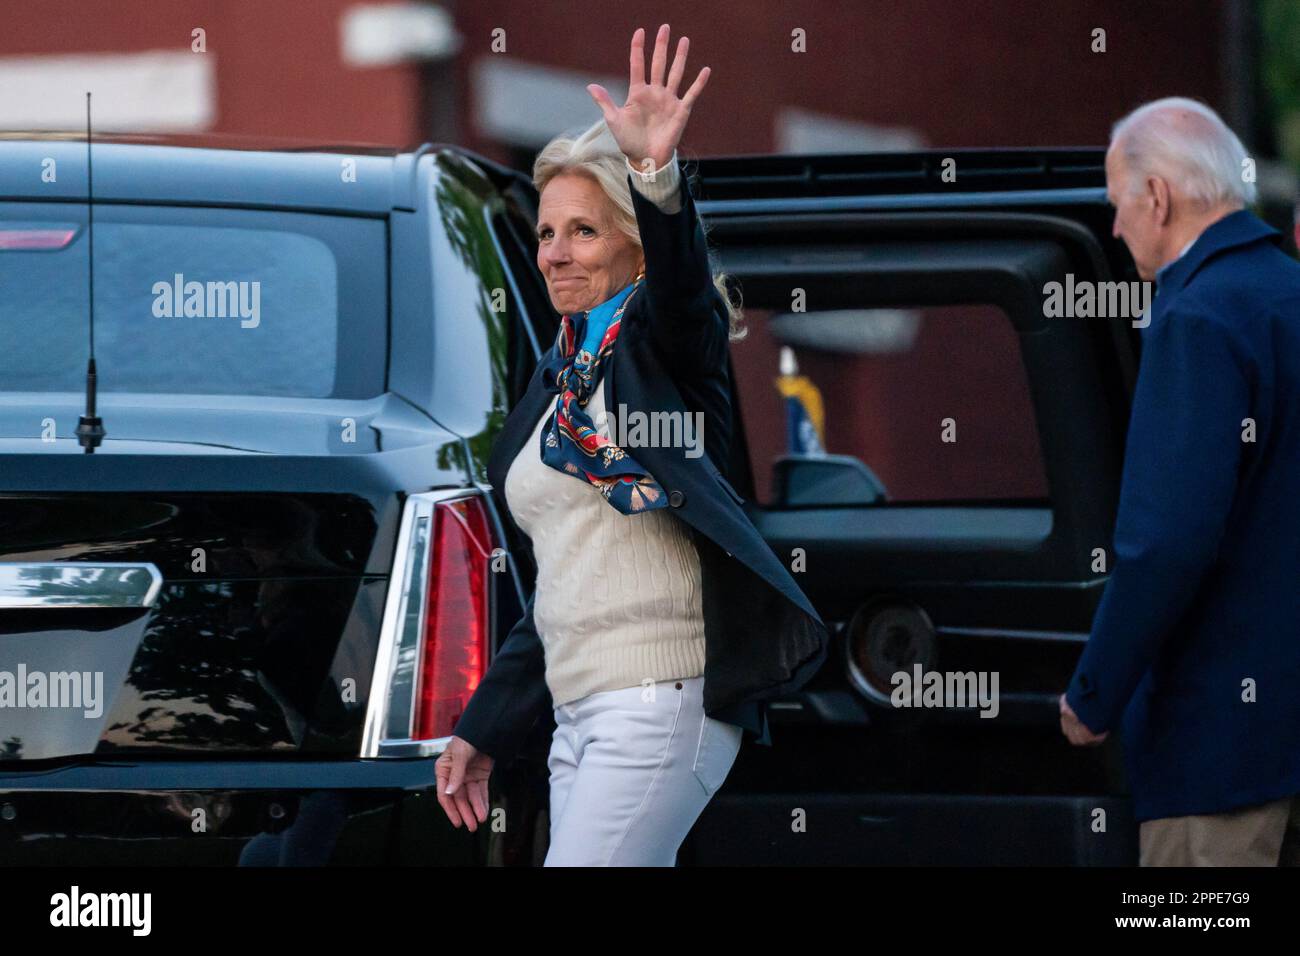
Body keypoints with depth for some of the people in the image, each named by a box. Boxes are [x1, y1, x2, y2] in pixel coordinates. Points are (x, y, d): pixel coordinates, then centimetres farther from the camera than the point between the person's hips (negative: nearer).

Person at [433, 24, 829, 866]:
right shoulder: (557, 386, 20)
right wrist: (484, 731, 23)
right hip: (581, 714, 8)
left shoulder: (662, 345, -2)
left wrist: (658, 176, -47)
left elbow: (680, 280, -27)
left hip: (663, 697, -8)